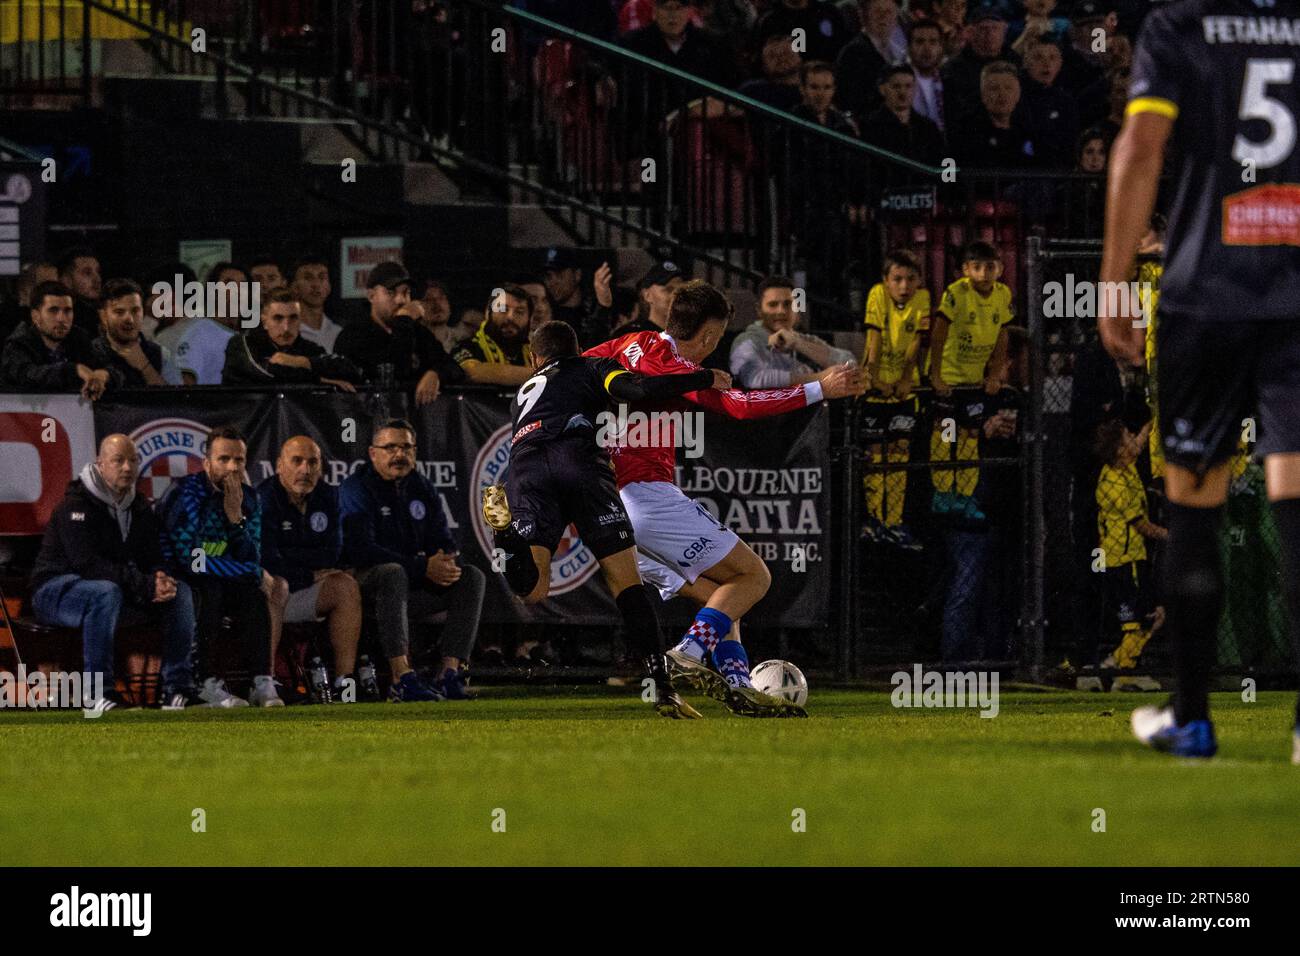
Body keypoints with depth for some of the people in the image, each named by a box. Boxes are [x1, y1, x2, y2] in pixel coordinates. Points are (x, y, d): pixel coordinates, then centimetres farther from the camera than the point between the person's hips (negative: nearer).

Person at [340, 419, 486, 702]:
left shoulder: (422, 488, 13)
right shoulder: (356, 490, -8)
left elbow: (442, 539, 14)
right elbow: (361, 550, -20)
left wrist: (446, 561, -15)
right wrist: (423, 568, -25)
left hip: (417, 584, 7)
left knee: (472, 577, -13)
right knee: (392, 573, -39)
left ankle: (449, 672, -23)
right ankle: (402, 677, -49)